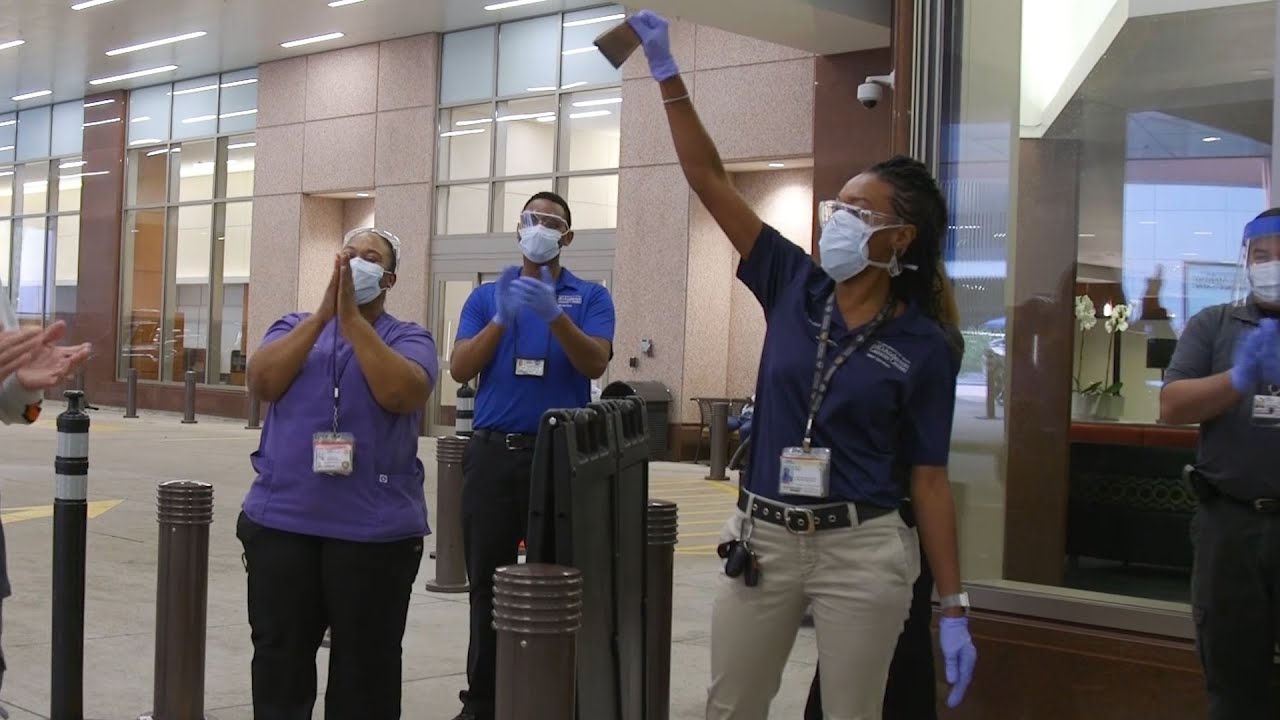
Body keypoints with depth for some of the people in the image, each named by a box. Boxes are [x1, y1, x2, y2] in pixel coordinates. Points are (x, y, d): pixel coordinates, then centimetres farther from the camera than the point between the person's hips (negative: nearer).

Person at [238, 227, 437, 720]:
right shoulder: (294, 326, 13)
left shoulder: (409, 338, 4)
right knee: (278, 661, 10)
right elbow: (262, 382, -5)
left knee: (365, 668, 6)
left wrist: (351, 318, -15)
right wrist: (322, 314, -11)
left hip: (374, 529, -2)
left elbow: (402, 395, -16)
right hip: (281, 521, 2)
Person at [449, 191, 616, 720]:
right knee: (487, 582, 6)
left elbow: (595, 364, -11)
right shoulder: (486, 296, 10)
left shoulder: (590, 297, 5)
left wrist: (555, 316, -26)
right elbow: (460, 370, -1)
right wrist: (501, 320, -15)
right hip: (493, 453, 2)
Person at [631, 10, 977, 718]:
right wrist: (667, 74, -7)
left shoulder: (923, 347, -5)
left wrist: (954, 610, -5)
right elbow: (709, 179, -1)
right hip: (762, 539, 3)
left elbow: (928, 479, -3)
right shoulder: (794, 286, 2)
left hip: (861, 550, -3)